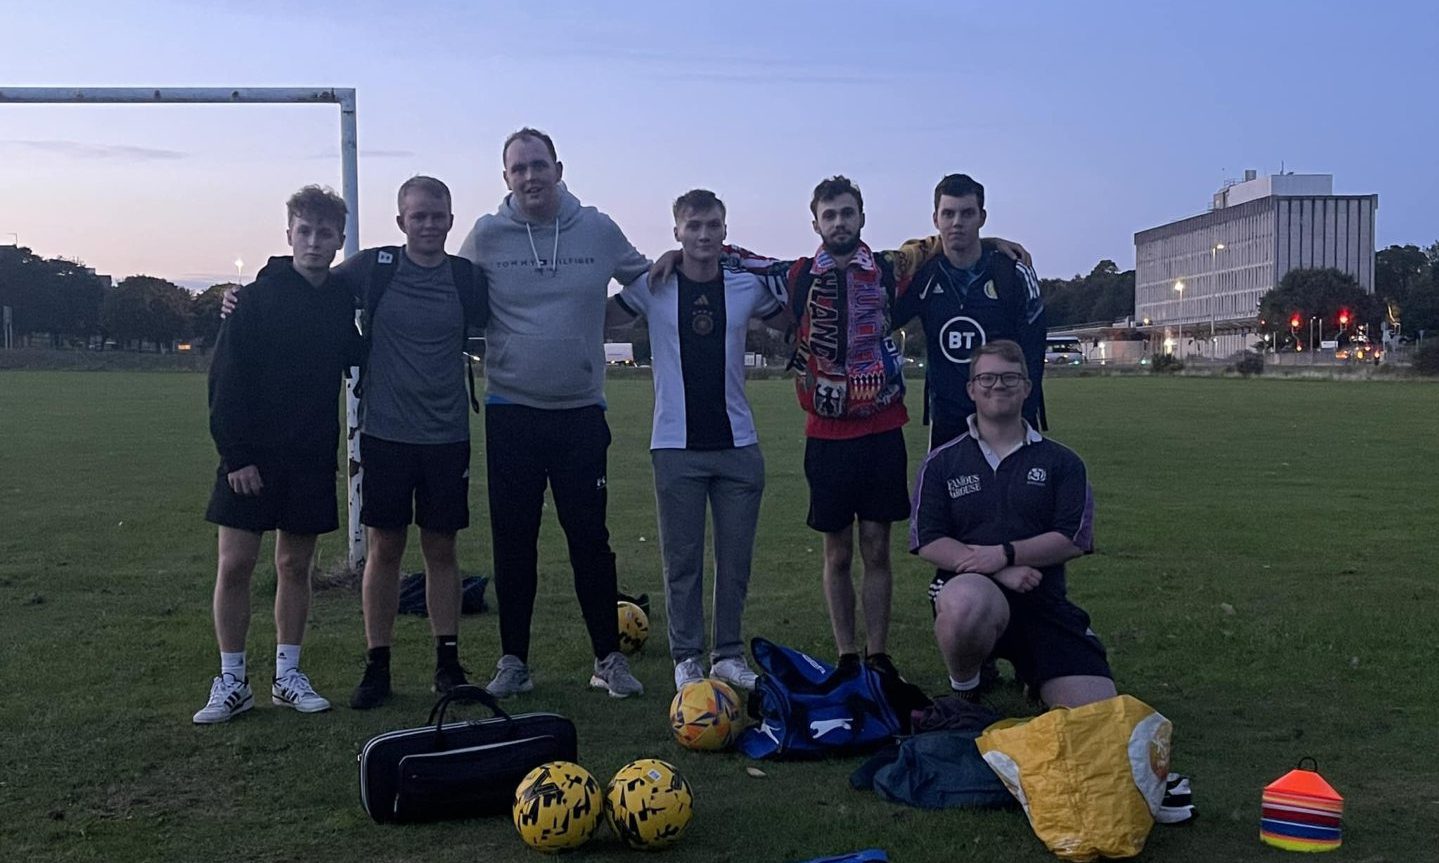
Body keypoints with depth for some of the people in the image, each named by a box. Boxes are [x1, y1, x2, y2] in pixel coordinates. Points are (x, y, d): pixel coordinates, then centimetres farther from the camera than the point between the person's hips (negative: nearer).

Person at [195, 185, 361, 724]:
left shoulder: (341, 300, 4)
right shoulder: (259, 298, -7)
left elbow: (356, 359, 16)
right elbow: (226, 381, -9)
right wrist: (235, 454, -13)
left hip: (312, 457, 3)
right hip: (252, 457, -3)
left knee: (296, 564, 10)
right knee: (235, 564, -2)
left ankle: (287, 676, 20)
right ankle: (232, 682, 11)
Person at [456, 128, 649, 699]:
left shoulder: (599, 230, 1)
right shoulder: (486, 235, 0)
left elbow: (645, 282, 17)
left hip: (581, 411, 0)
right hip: (510, 411, 0)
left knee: (590, 538, 4)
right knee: (512, 540, 6)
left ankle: (609, 657, 17)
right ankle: (513, 660, 19)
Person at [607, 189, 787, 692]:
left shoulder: (748, 287, 3)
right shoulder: (652, 288, -1)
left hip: (737, 445, 2)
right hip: (676, 446, -2)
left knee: (736, 558, 8)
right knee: (682, 560, 4)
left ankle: (729, 654, 20)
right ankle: (686, 659, 15)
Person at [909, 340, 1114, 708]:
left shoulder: (1061, 462, 12)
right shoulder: (941, 463, 10)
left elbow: (1074, 539, 0)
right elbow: (927, 542, -1)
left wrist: (1005, 554, -15)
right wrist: (1002, 573, -14)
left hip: (1044, 601, 2)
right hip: (969, 589, -2)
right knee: (967, 604, -41)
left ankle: (1028, 671, 22)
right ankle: (963, 691, -6)